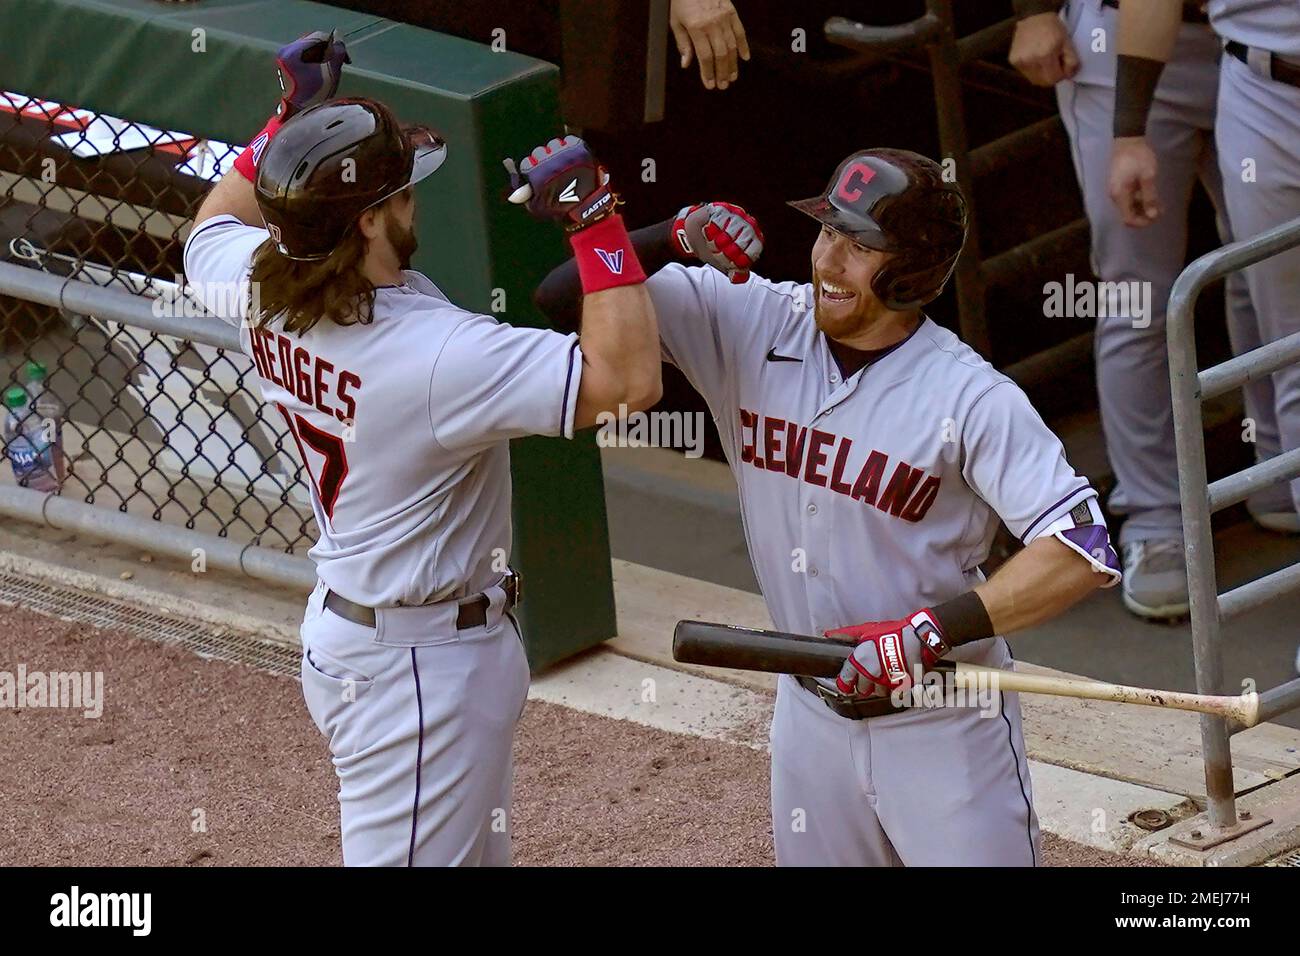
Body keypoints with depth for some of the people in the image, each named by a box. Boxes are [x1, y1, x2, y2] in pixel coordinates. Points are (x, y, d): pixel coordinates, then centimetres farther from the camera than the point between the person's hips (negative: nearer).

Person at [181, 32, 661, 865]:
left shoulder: (263, 289, -7)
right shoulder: (434, 354, -31)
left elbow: (212, 230, 19)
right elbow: (628, 378, -33)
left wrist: (289, 118, 14)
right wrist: (595, 215, -30)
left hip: (343, 619, 9)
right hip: (427, 663, -9)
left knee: (479, 854, 24)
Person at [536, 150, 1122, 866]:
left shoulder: (971, 398, -19)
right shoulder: (748, 327, -7)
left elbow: (1082, 553, -24)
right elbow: (567, 295, -9)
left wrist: (932, 628, -31)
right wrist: (680, 234, -26)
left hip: (943, 726, -4)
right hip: (812, 718, 4)